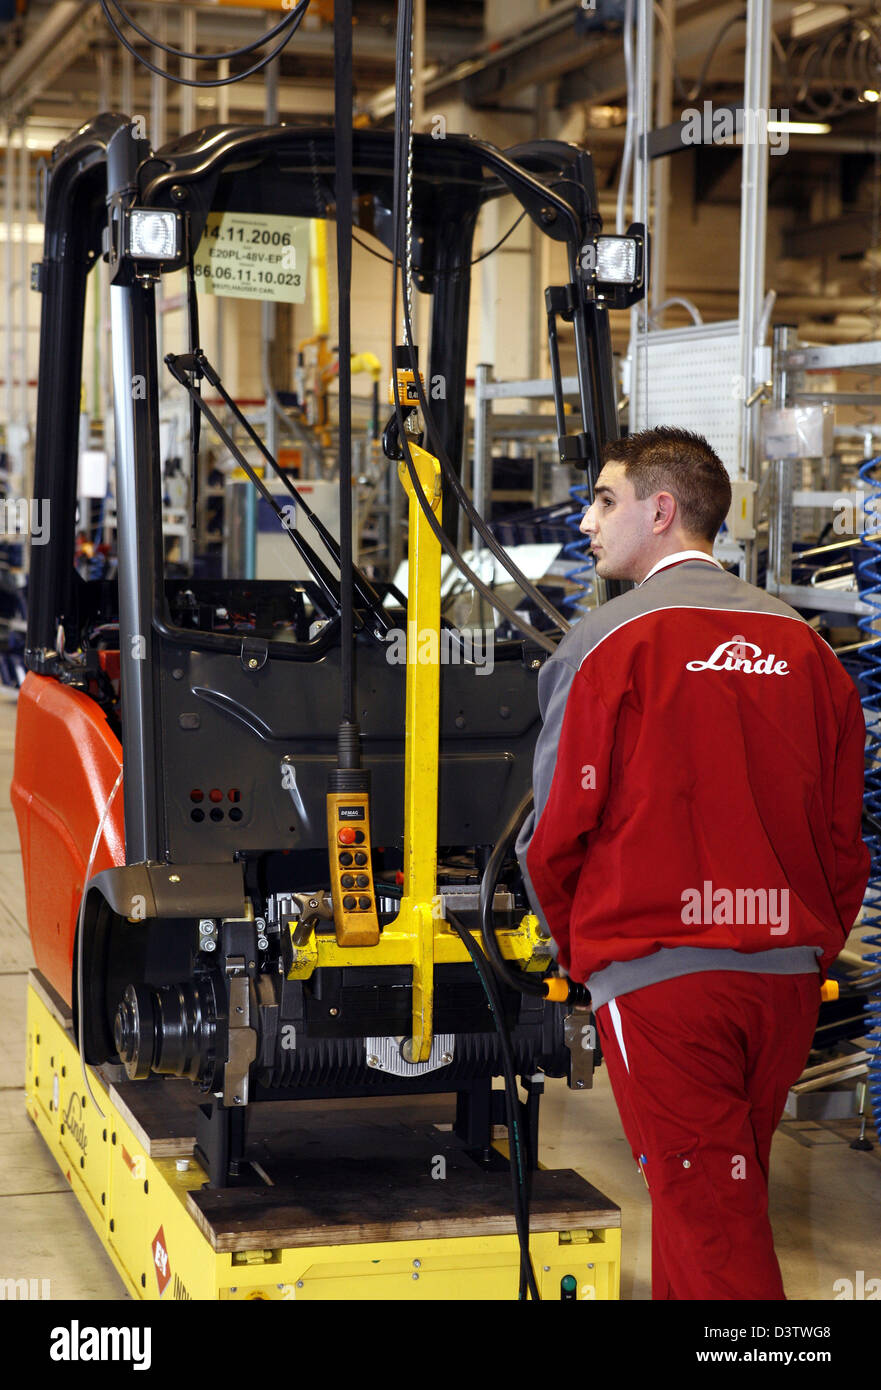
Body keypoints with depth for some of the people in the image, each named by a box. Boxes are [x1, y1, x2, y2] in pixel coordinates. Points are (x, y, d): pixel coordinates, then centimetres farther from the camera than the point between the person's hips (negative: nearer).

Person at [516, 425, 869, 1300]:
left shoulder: (611, 642, -8)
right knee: (730, 1202, 19)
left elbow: (558, 830, -6)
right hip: (788, 976, 6)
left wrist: (581, 950, 11)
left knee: (707, 1226, -1)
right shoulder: (803, 645, 6)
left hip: (658, 973, -5)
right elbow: (844, 832, 8)